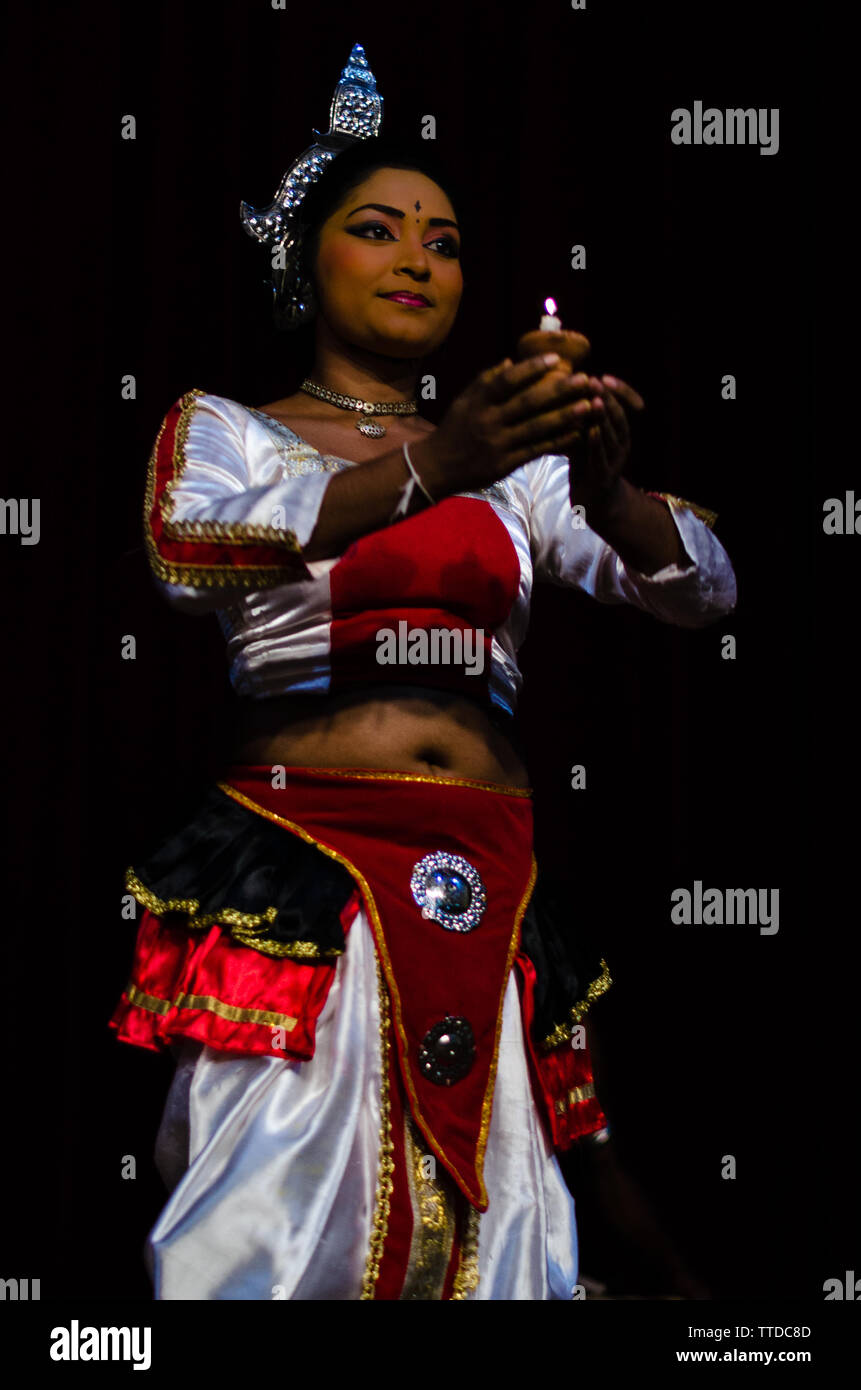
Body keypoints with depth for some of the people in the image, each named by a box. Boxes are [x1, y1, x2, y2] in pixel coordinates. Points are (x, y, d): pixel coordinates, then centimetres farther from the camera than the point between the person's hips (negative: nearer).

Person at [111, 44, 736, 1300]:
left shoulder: (516, 467, 19)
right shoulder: (227, 428, 10)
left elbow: (703, 586, 8)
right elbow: (186, 548, -13)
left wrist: (608, 495, -16)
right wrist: (431, 469, -26)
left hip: (485, 894, 3)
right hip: (298, 867, -3)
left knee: (493, 1241, -1)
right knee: (276, 1240, -13)